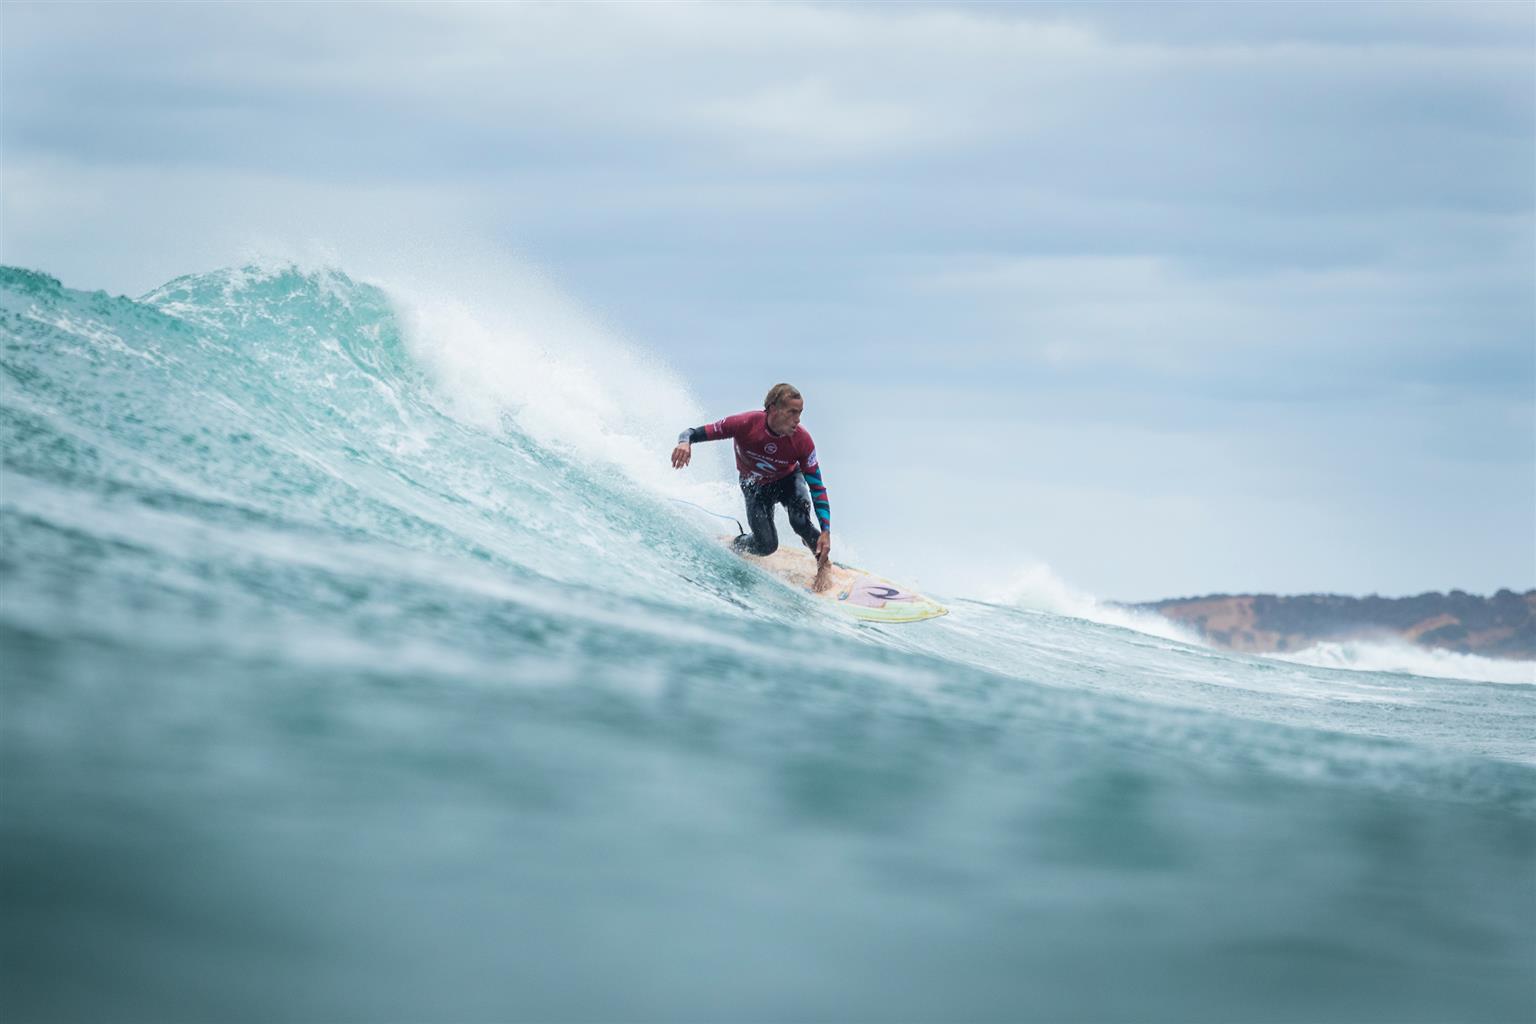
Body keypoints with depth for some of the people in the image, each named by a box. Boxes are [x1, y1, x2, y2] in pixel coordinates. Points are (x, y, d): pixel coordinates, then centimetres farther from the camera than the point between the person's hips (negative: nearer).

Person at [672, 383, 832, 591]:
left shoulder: (802, 440, -31)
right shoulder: (745, 424, -35)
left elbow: (817, 487, -23)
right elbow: (695, 433, -27)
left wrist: (826, 531, -32)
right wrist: (685, 442, -53)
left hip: (788, 481, 0)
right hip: (755, 487, 0)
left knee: (800, 521, -30)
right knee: (766, 545, -14)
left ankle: (824, 564, -2)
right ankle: (731, 545, 21)